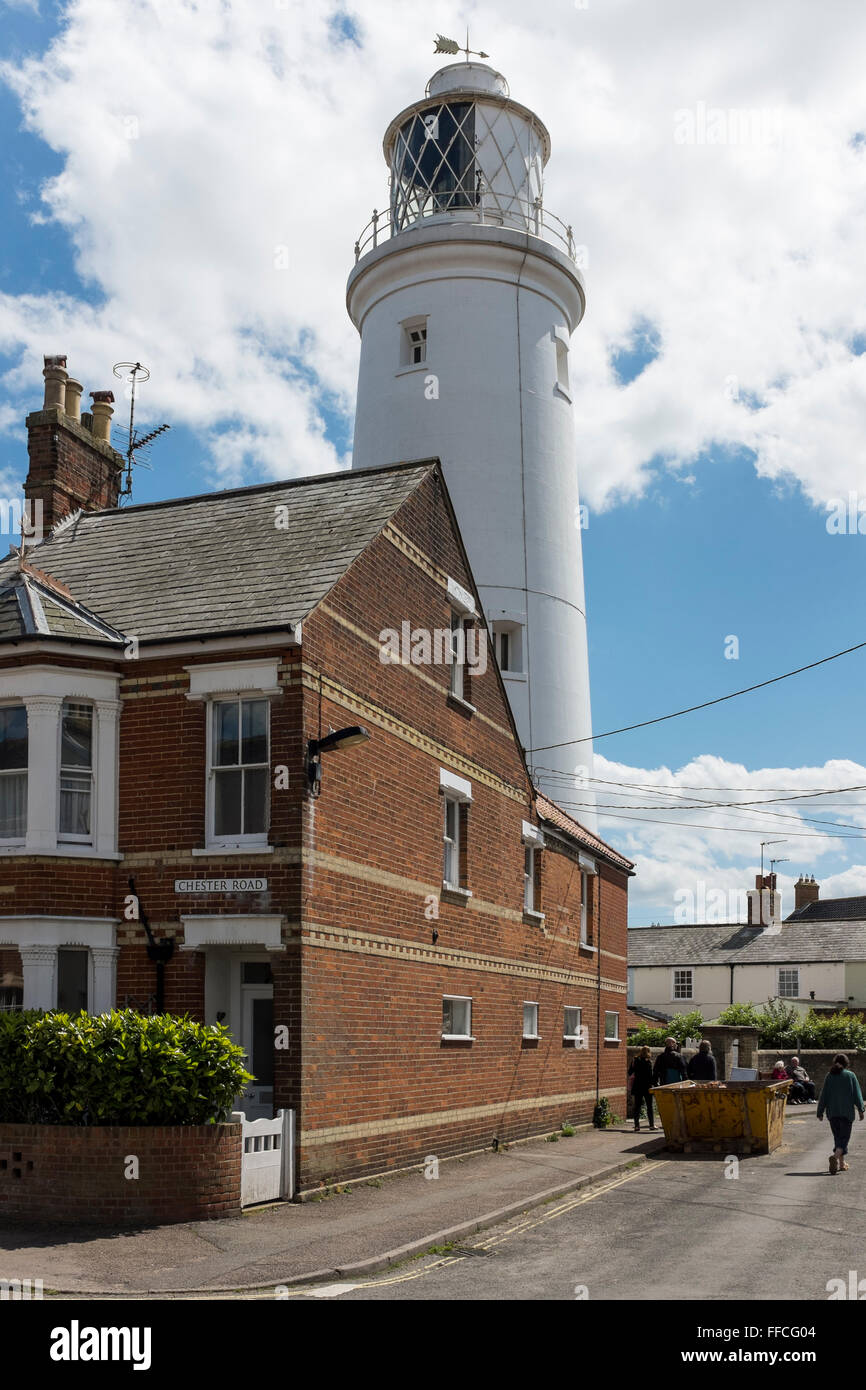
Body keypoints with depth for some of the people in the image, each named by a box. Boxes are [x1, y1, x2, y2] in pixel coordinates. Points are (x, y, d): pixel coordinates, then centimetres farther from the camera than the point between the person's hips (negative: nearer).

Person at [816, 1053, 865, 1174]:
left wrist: (820, 1112, 8)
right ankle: (835, 1155, -28)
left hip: (832, 1112, 3)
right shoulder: (850, 1075, -3)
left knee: (838, 1137, 15)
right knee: (844, 1136, -2)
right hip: (847, 1112, -3)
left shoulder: (829, 1076, 2)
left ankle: (842, 1163, 18)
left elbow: (824, 1095, 3)